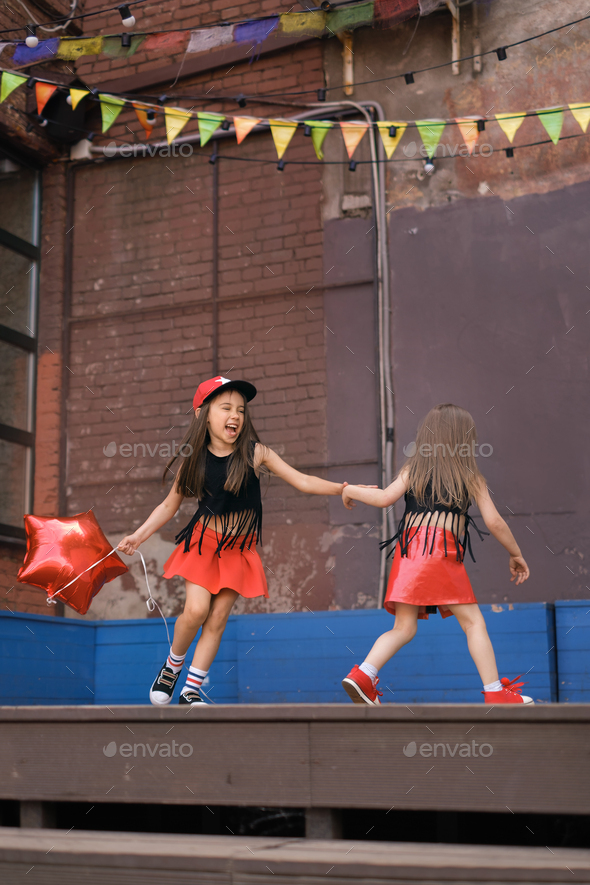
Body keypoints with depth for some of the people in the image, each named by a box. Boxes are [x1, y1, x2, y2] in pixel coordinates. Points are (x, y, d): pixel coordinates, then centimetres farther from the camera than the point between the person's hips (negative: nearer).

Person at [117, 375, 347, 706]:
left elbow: (303, 481, -7)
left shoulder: (255, 453, -8)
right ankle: (172, 665, 15)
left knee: (218, 619, 0)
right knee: (196, 610, -13)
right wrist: (138, 536, 1)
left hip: (239, 548, 0)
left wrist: (345, 487, -16)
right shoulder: (194, 460, -5)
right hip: (203, 542, 0)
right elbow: (169, 506, 6)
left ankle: (192, 689, 10)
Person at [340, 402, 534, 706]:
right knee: (473, 622, 4)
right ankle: (495, 693, 1)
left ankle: (361, 675, -9)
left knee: (404, 627, 7)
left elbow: (385, 498, 2)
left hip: (408, 549, 4)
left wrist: (350, 491, 19)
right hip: (442, 550, -3)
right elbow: (494, 522, 8)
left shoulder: (412, 469, 16)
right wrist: (516, 555, 21)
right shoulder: (470, 476, 13)